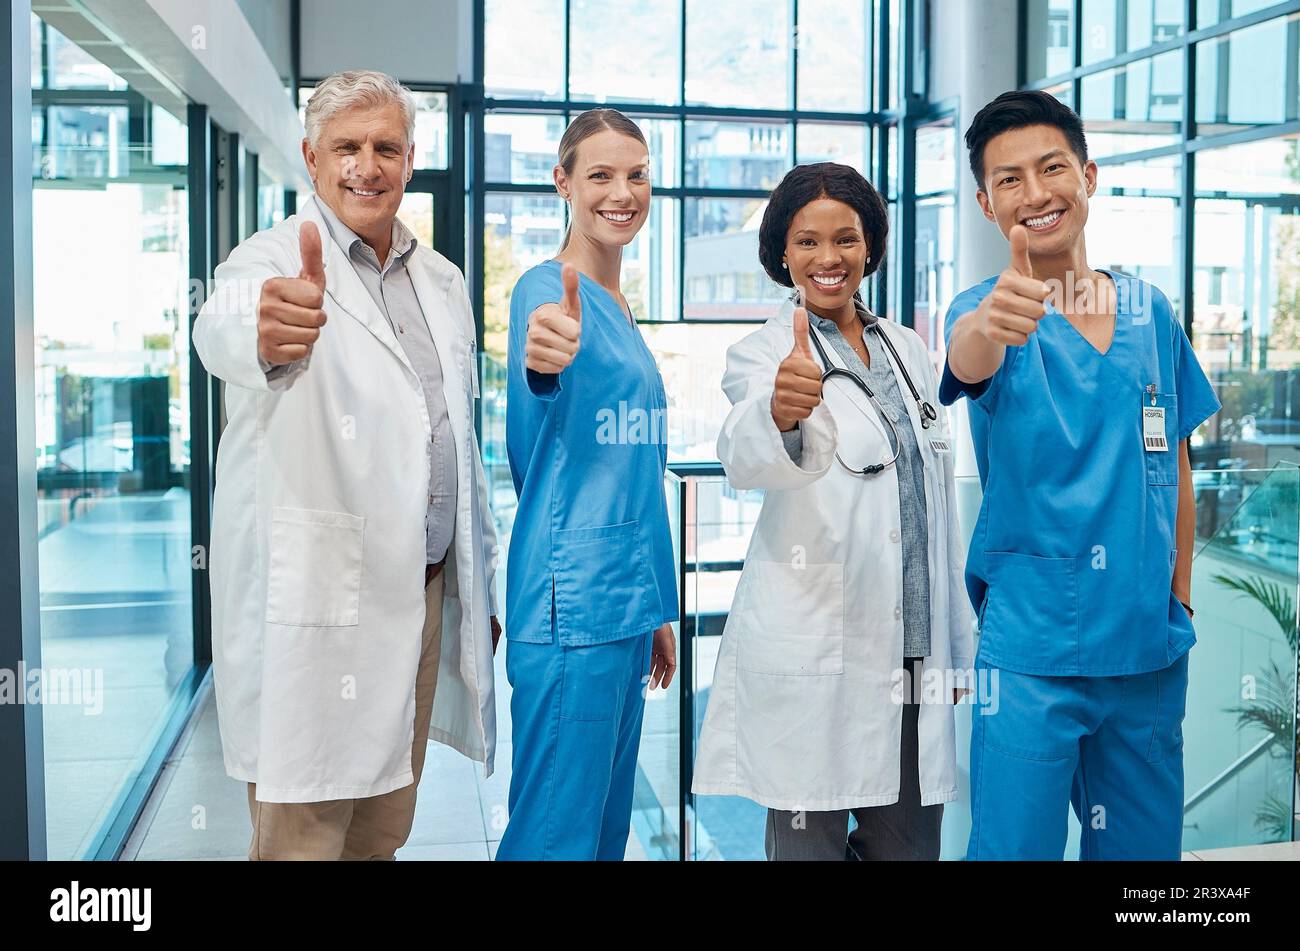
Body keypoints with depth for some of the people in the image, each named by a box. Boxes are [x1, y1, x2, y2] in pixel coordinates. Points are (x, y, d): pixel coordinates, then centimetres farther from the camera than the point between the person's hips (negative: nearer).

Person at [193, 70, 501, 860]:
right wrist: (262, 329, -57)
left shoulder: (442, 282, 13)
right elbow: (223, 328, -32)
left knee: (384, 833, 15)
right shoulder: (275, 261, -7)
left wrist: (481, 585, 19)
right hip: (317, 606, -6)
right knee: (304, 835, -1)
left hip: (427, 590, 6)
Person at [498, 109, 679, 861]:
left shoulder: (620, 309, 16)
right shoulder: (549, 288, -9)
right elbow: (543, 396, -32)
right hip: (572, 602, -9)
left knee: (609, 822, 16)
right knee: (557, 833, -4)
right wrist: (543, 358, -56)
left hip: (627, 603, 9)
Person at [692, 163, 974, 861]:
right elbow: (745, 460, -29)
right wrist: (780, 413, -52)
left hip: (913, 655, 5)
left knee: (909, 844, 11)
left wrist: (955, 646, 16)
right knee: (809, 839, 2)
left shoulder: (907, 350, 12)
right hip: (813, 663, -5)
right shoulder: (763, 353, -5)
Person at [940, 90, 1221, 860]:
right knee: (1015, 845, 3)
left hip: (1152, 650, 4)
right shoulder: (989, 308, -7)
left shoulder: (1150, 310, 5)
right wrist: (992, 324, -54)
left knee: (1143, 846, 16)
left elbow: (1175, 467, 14)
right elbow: (968, 357, -33)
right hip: (1031, 653, -4)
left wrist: (1180, 599, 10)